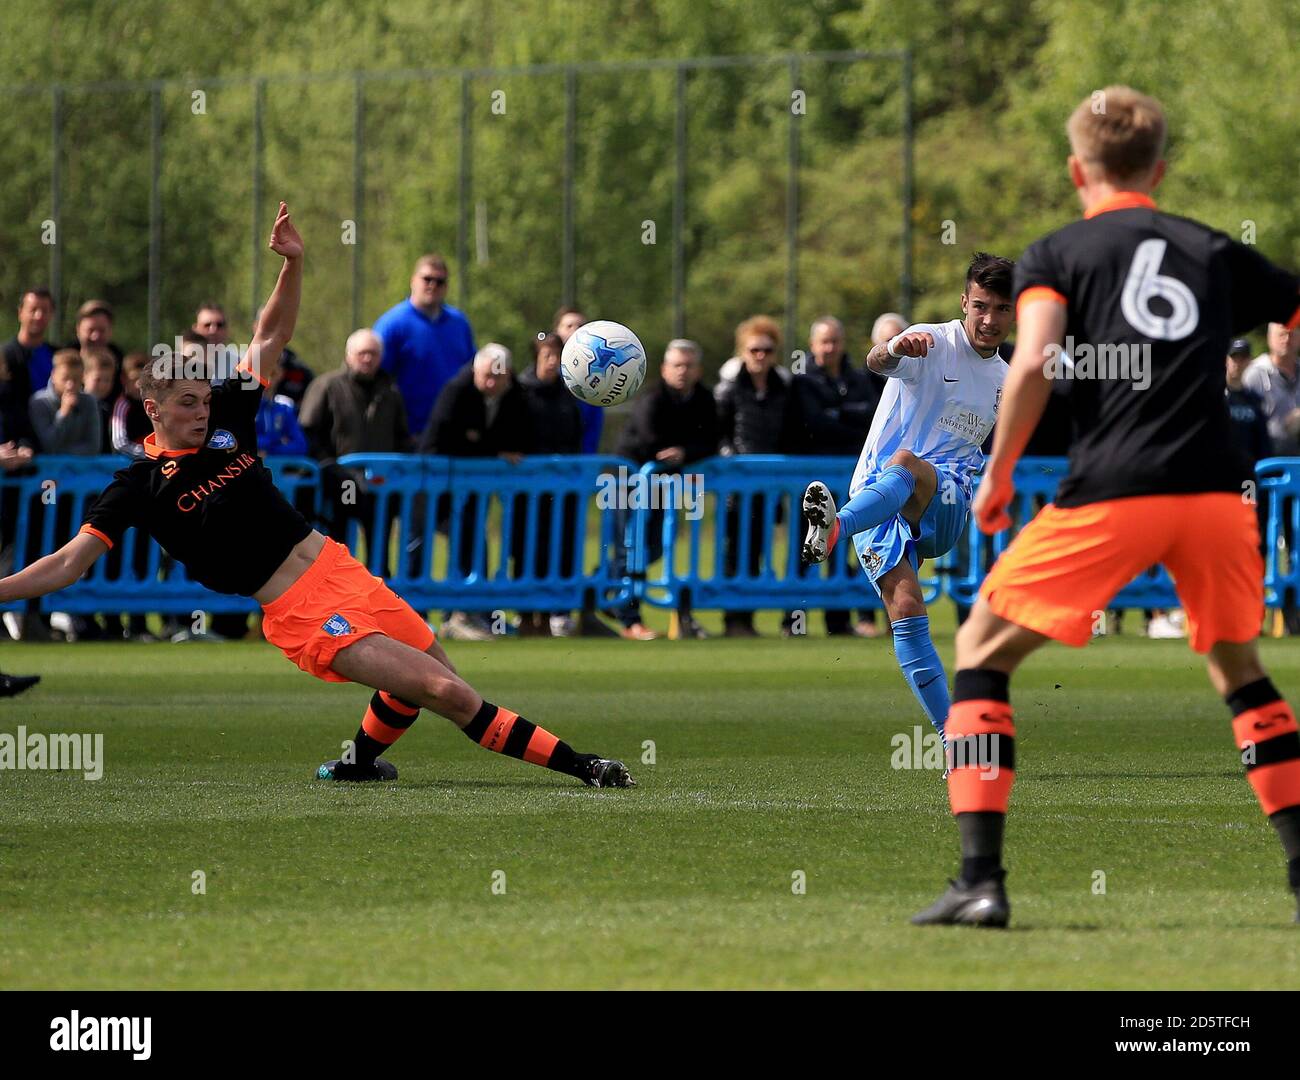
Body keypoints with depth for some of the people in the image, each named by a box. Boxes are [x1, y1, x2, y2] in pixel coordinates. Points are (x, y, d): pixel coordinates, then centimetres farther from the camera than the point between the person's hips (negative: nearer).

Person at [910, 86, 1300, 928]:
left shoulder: (1057, 254, 9)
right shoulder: (1214, 252, 18)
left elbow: (1035, 363, -7)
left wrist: (998, 476, 1)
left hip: (1110, 496, -3)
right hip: (1217, 489, 3)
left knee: (982, 653, 9)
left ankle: (981, 880, -3)